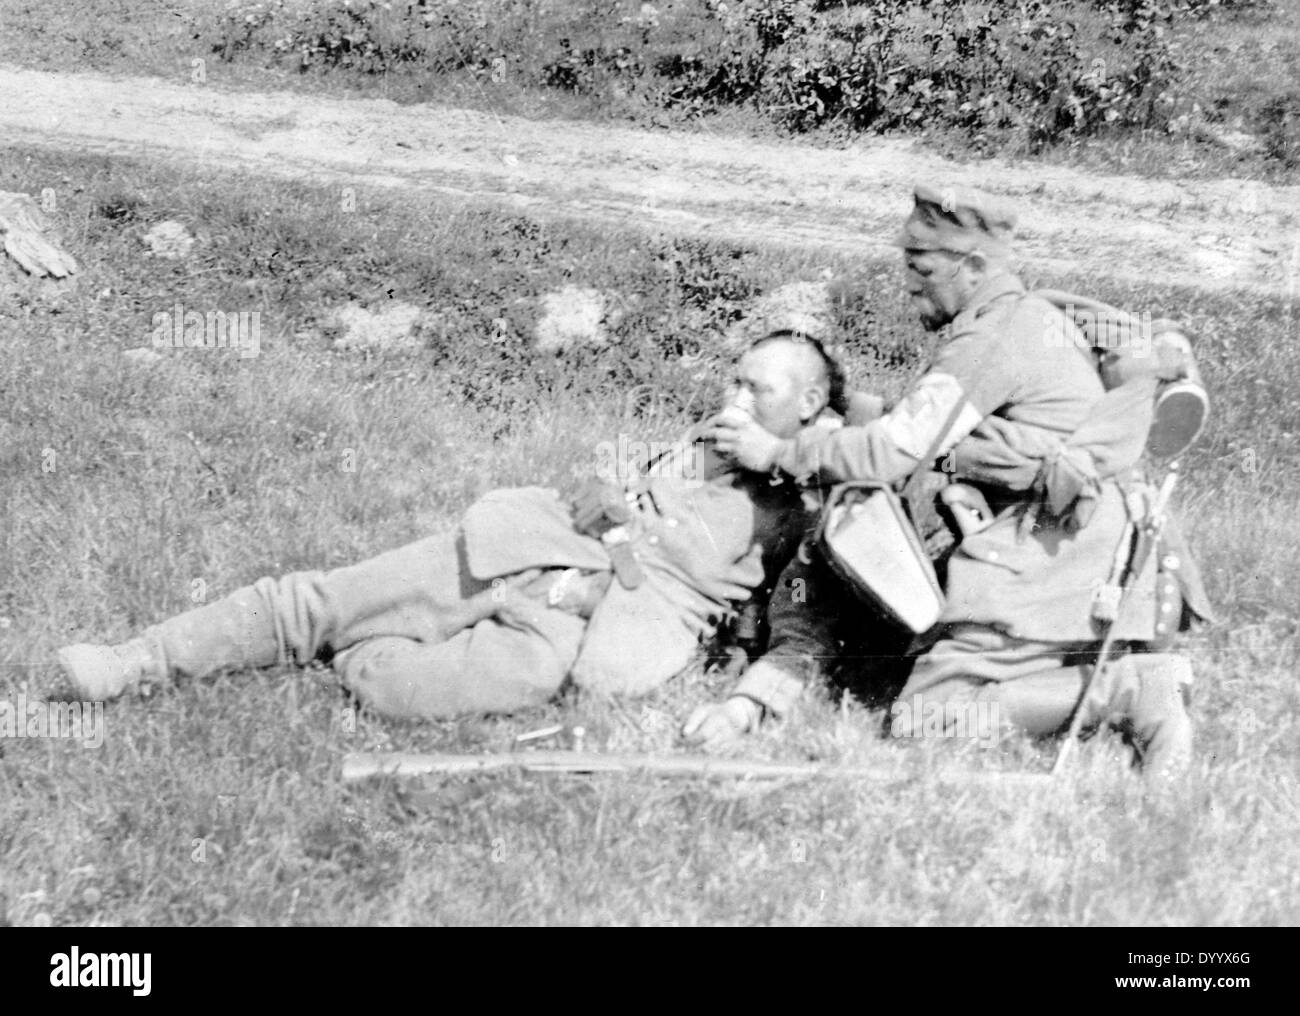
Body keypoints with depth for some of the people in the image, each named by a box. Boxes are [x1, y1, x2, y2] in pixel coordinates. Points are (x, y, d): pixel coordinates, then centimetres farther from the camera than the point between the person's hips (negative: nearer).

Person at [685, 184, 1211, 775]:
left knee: (920, 719, -12)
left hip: (1052, 546, -10)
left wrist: (774, 452, -2)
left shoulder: (992, 335, -9)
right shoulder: (1038, 319, 23)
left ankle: (1126, 690, -20)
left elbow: (892, 453, -13)